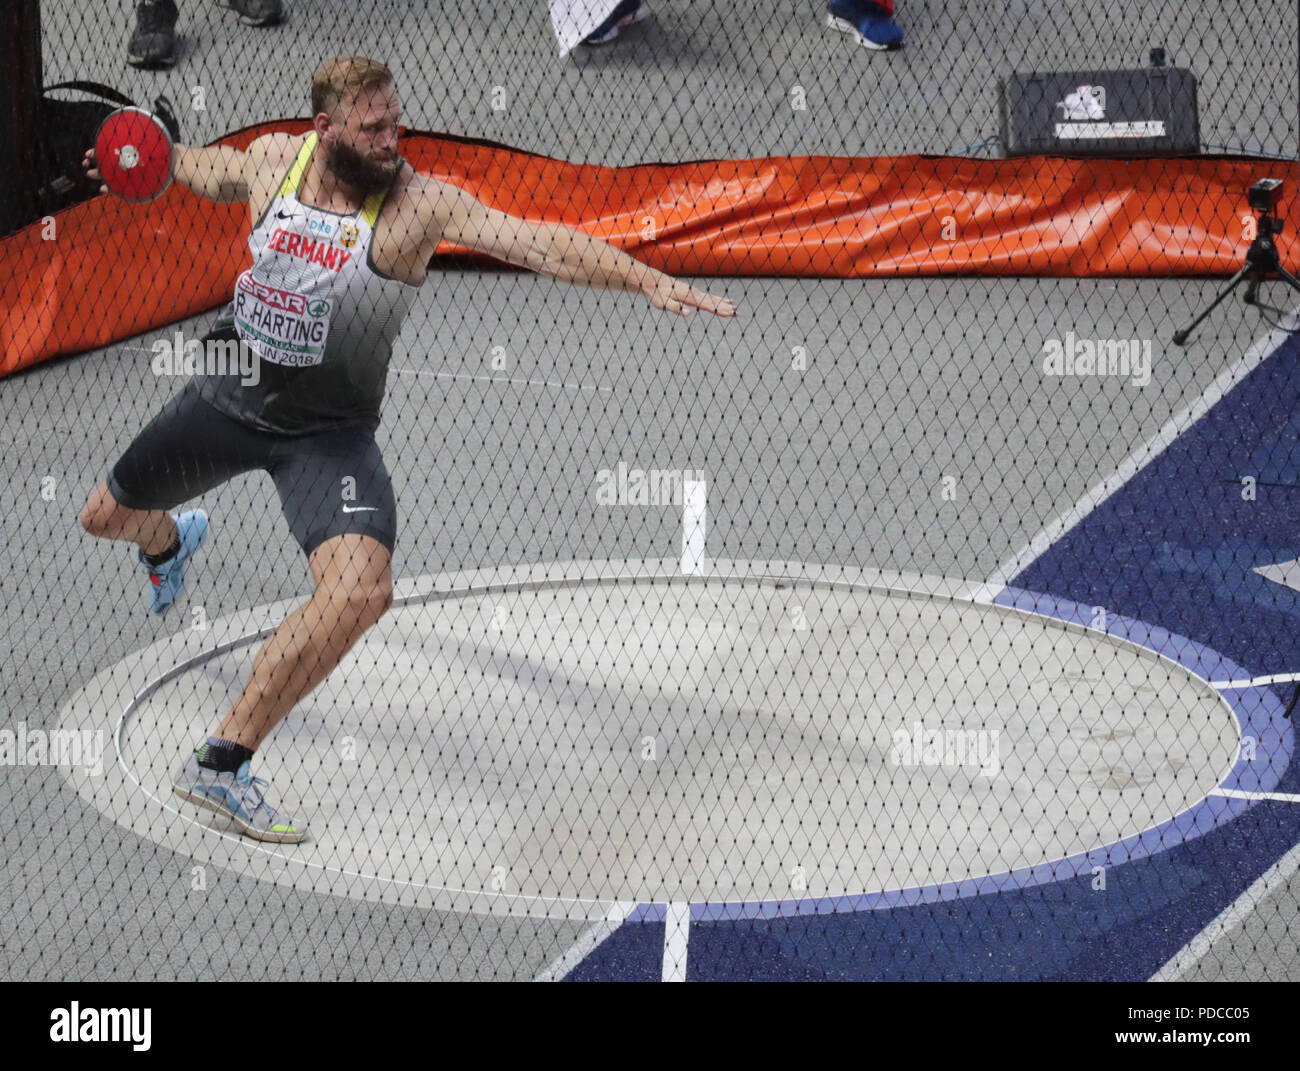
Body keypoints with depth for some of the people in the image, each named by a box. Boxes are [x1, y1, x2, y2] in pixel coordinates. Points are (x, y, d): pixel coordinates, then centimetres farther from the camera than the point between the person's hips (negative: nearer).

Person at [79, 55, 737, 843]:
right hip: (230, 393, 3)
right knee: (108, 517, 20)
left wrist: (648, 279, -43)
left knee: (362, 592, -26)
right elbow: (205, 171, 16)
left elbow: (536, 242, -34)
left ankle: (222, 766, -17)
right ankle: (172, 545, 62)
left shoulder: (419, 203, -22)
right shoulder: (272, 160, -10)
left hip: (329, 431, -3)